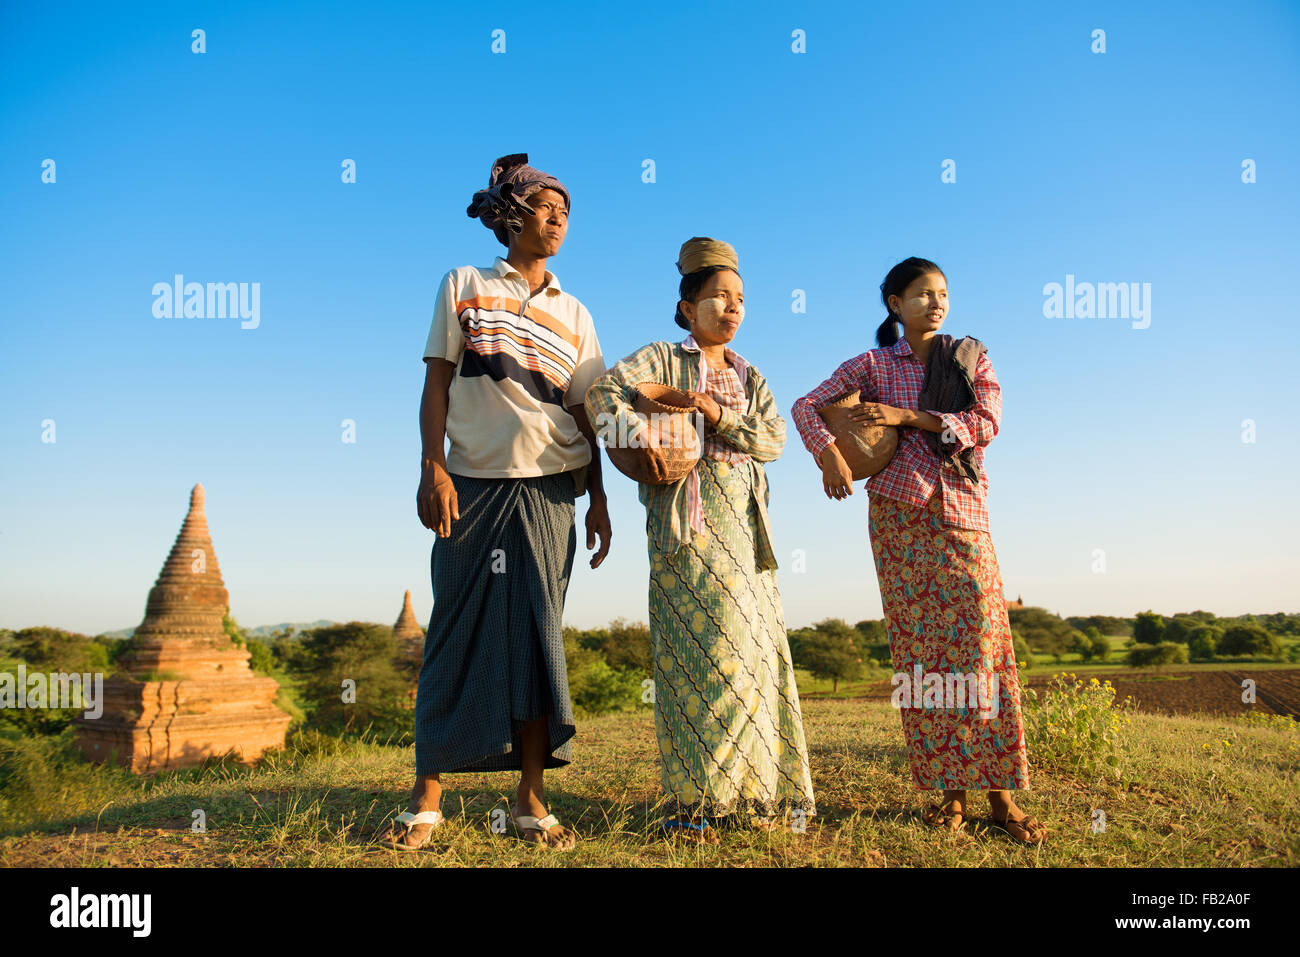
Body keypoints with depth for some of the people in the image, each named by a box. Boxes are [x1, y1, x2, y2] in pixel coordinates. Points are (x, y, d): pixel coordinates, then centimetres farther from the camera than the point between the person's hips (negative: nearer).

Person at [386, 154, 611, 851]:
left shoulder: (574, 315, 17)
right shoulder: (464, 286, 11)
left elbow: (584, 413, 14)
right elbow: (437, 381, 4)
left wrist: (598, 499, 7)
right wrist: (432, 469, -8)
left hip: (550, 487, 2)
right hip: (473, 481, -2)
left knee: (536, 632, -1)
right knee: (459, 629, -2)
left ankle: (531, 800, 5)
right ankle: (427, 796, 7)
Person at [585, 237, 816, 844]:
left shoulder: (750, 379, 22)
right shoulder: (663, 360, 7)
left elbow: (775, 439, 6)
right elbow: (603, 394, -8)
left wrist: (721, 415, -9)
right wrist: (640, 437, -23)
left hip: (745, 523, 6)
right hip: (687, 519, -6)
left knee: (755, 648, 4)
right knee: (704, 648, -12)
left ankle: (751, 793, 14)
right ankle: (692, 802, -5)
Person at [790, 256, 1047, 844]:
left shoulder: (971, 357, 12)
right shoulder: (874, 365, 9)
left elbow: (986, 425, -3)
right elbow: (806, 406, 5)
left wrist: (907, 415, -9)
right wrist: (828, 452, -14)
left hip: (962, 509, 1)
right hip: (898, 512, 0)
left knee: (981, 642, -6)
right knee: (918, 649, -3)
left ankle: (999, 793, 0)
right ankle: (949, 790, 5)